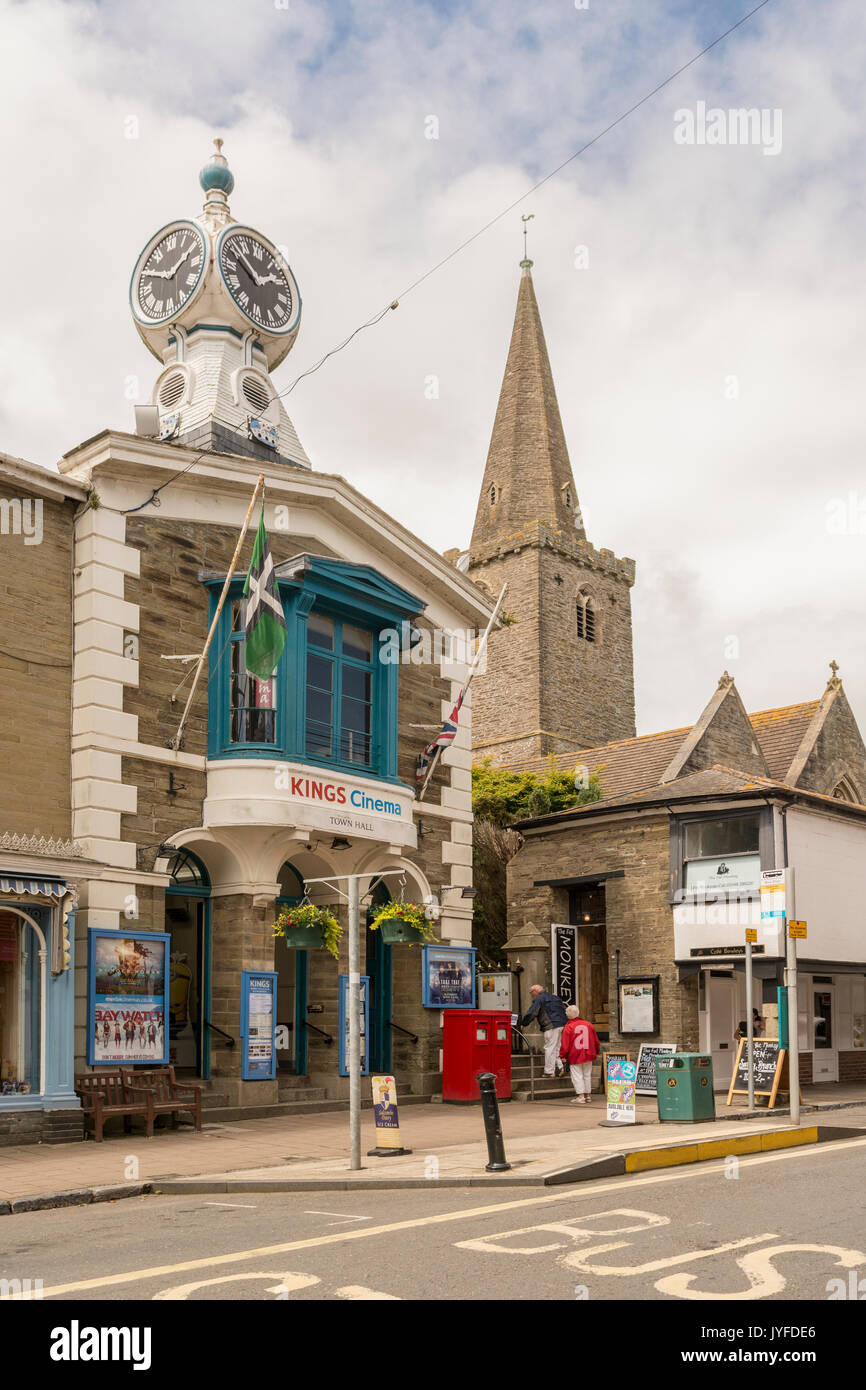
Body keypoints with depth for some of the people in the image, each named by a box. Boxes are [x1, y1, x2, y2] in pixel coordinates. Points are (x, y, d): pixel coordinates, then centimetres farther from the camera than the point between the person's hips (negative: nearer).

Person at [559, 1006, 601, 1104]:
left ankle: (581, 1096, -4)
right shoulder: (588, 1024, 3)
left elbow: (565, 1044, -12)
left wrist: (563, 1055, -2)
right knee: (587, 1075, 15)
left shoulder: (568, 1027, -12)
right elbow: (596, 1040, 12)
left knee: (577, 1076, 0)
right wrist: (596, 1052, 25)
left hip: (575, 1056, -5)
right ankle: (588, 1095, 20)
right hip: (588, 1055, 5)